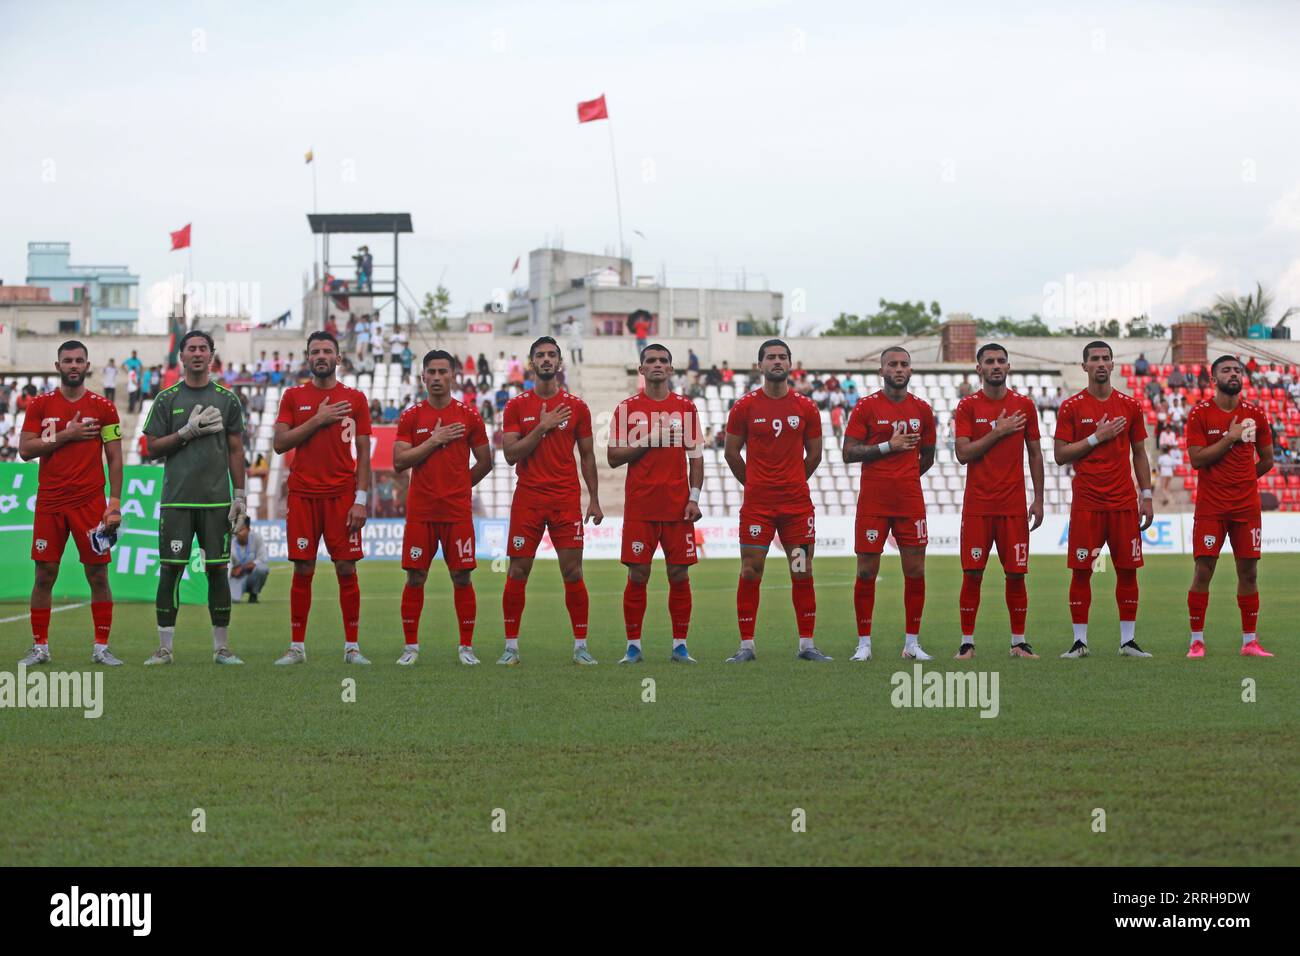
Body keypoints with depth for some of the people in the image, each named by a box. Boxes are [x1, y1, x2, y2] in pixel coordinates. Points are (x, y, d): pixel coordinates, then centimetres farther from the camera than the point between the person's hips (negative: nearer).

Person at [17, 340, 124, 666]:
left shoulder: (103, 407, 3)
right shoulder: (40, 404, 5)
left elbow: (114, 458, 3)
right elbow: (25, 450, -2)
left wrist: (115, 501, -6)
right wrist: (66, 435, -11)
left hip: (90, 502, -1)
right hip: (49, 502, 1)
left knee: (98, 575, -1)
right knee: (44, 574, 2)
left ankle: (101, 647, 6)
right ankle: (40, 648, 10)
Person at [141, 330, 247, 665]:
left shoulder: (227, 399, 8)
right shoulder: (167, 399, 6)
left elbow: (236, 451, 8)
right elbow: (153, 448, 3)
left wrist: (240, 495, 1)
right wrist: (188, 432, -10)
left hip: (217, 499, 0)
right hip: (177, 498, 0)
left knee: (218, 569, 1)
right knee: (170, 569, -2)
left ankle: (221, 647, 7)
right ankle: (164, 647, 5)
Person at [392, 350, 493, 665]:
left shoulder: (468, 415, 4)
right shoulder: (411, 416, 4)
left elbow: (485, 463, 10)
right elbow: (399, 461, -5)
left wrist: (459, 485, 11)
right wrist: (433, 441, -10)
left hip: (458, 511, 0)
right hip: (420, 511, 0)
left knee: (462, 577, 0)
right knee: (415, 577, 0)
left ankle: (466, 647, 8)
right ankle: (410, 646, 9)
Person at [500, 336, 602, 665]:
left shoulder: (576, 406, 6)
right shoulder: (516, 406, 4)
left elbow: (587, 456, 10)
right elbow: (511, 455, -4)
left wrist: (594, 500, 6)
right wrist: (542, 427, -13)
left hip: (567, 500, 0)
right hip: (528, 499, 0)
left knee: (573, 573, -2)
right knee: (517, 573, 0)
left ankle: (580, 646, 5)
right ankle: (511, 646, 8)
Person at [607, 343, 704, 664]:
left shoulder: (686, 407, 8)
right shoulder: (627, 408, 5)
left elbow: (696, 456, 8)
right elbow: (614, 457, 2)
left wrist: (694, 498, -2)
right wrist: (648, 441, -10)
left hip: (678, 506, 1)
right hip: (639, 505, -1)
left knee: (679, 574, 1)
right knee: (637, 575, -2)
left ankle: (680, 645, 8)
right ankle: (633, 646, 4)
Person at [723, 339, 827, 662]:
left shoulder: (806, 408, 5)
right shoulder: (744, 406, 1)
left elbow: (814, 454, 14)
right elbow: (732, 453, 8)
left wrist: (793, 483, 13)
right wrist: (753, 484, 9)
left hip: (797, 503, 2)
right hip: (757, 503, -1)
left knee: (802, 572, 3)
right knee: (750, 571, -2)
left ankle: (807, 644, 9)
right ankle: (746, 645, 4)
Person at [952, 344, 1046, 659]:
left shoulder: (1024, 406, 6)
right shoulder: (968, 406, 1)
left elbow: (1035, 454, 10)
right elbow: (963, 453, -8)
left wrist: (1038, 500, 6)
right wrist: (998, 432, -13)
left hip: (1014, 505, 1)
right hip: (977, 506, -1)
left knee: (1016, 574, 1)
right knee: (972, 574, -3)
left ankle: (1019, 641, 11)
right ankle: (967, 642, 4)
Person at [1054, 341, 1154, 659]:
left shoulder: (1129, 405, 8)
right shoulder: (1072, 407, 1)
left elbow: (1139, 454, 12)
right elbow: (1061, 455, -3)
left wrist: (1146, 496, 6)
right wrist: (1097, 437, -12)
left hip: (1124, 502, 2)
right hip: (1086, 502, -2)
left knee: (1128, 570, 2)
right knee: (1081, 571, -2)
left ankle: (1128, 641, 9)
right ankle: (1080, 641, 5)